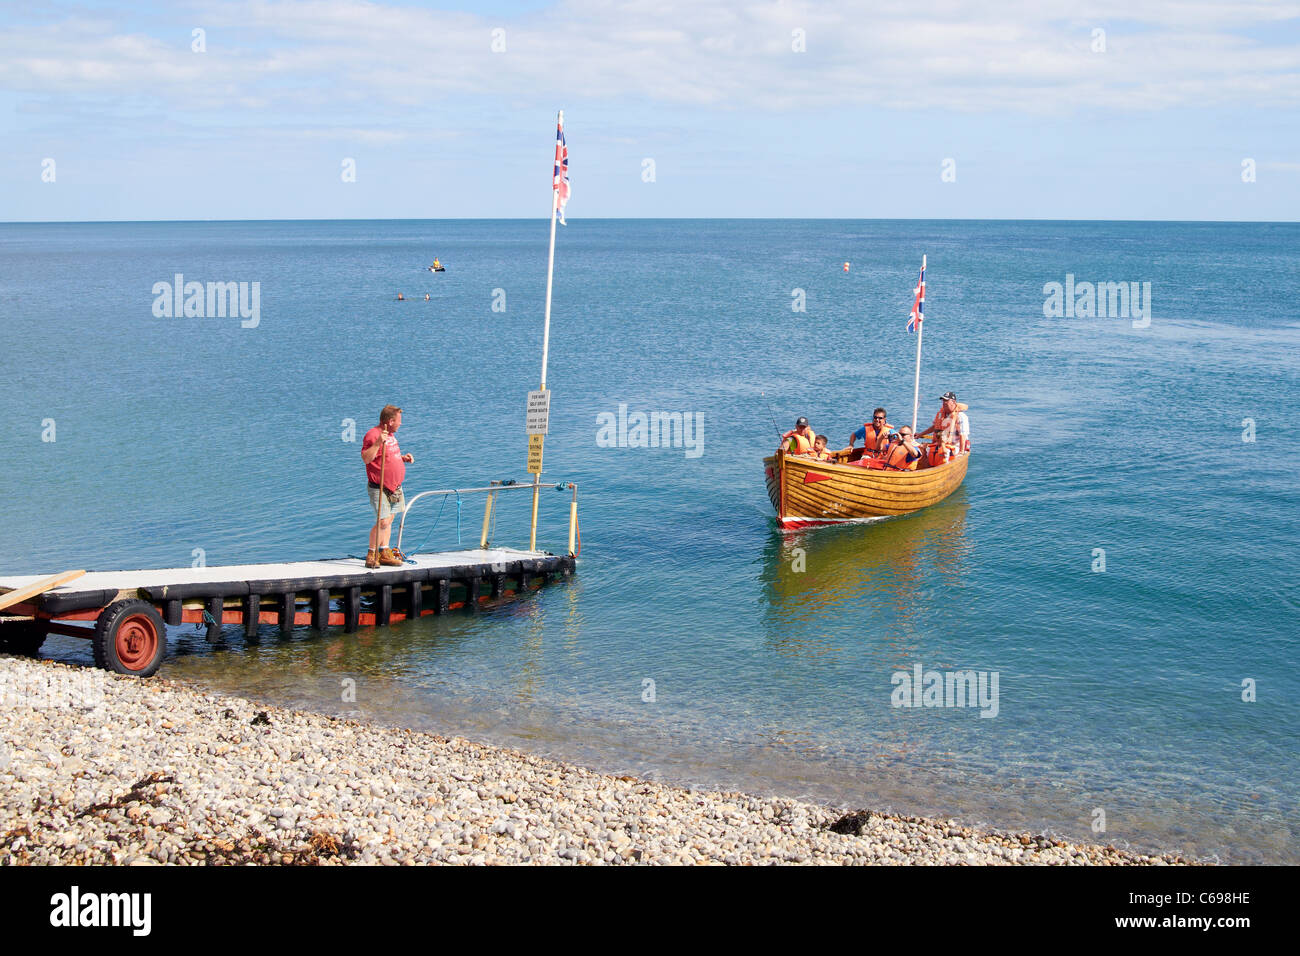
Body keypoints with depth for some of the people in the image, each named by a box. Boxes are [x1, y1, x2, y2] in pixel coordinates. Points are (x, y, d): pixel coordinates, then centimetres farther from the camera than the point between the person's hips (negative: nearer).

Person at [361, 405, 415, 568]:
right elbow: (366, 458, -25)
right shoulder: (373, 435, -15)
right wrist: (378, 443, -34)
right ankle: (371, 555, -3)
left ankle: (385, 554, 18)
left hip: (394, 486, 9)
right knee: (383, 521, -13)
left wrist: (403, 457, 13)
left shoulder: (391, 434, 16)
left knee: (389, 520, 11)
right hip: (379, 488, -9)